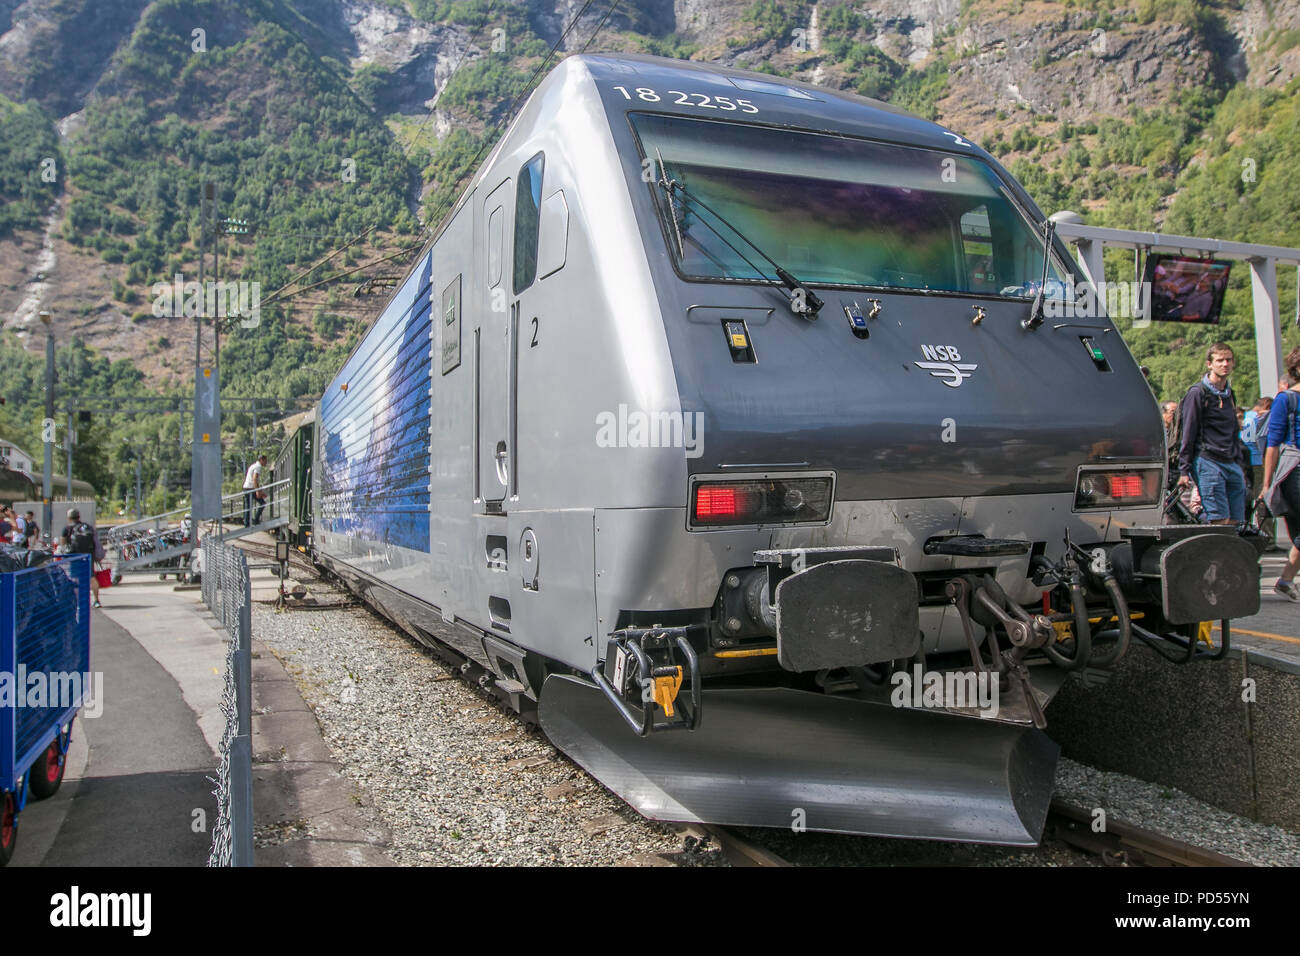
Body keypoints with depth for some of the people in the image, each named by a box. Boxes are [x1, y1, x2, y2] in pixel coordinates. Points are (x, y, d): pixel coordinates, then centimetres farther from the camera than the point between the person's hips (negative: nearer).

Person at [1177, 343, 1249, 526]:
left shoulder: (1229, 394, 19)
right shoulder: (1198, 393, -4)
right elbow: (1188, 434, -7)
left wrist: (1239, 462, 23)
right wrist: (1184, 470, -10)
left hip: (1232, 464, 7)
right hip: (1208, 462, -7)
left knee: (1237, 521, 3)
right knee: (1220, 521, -12)